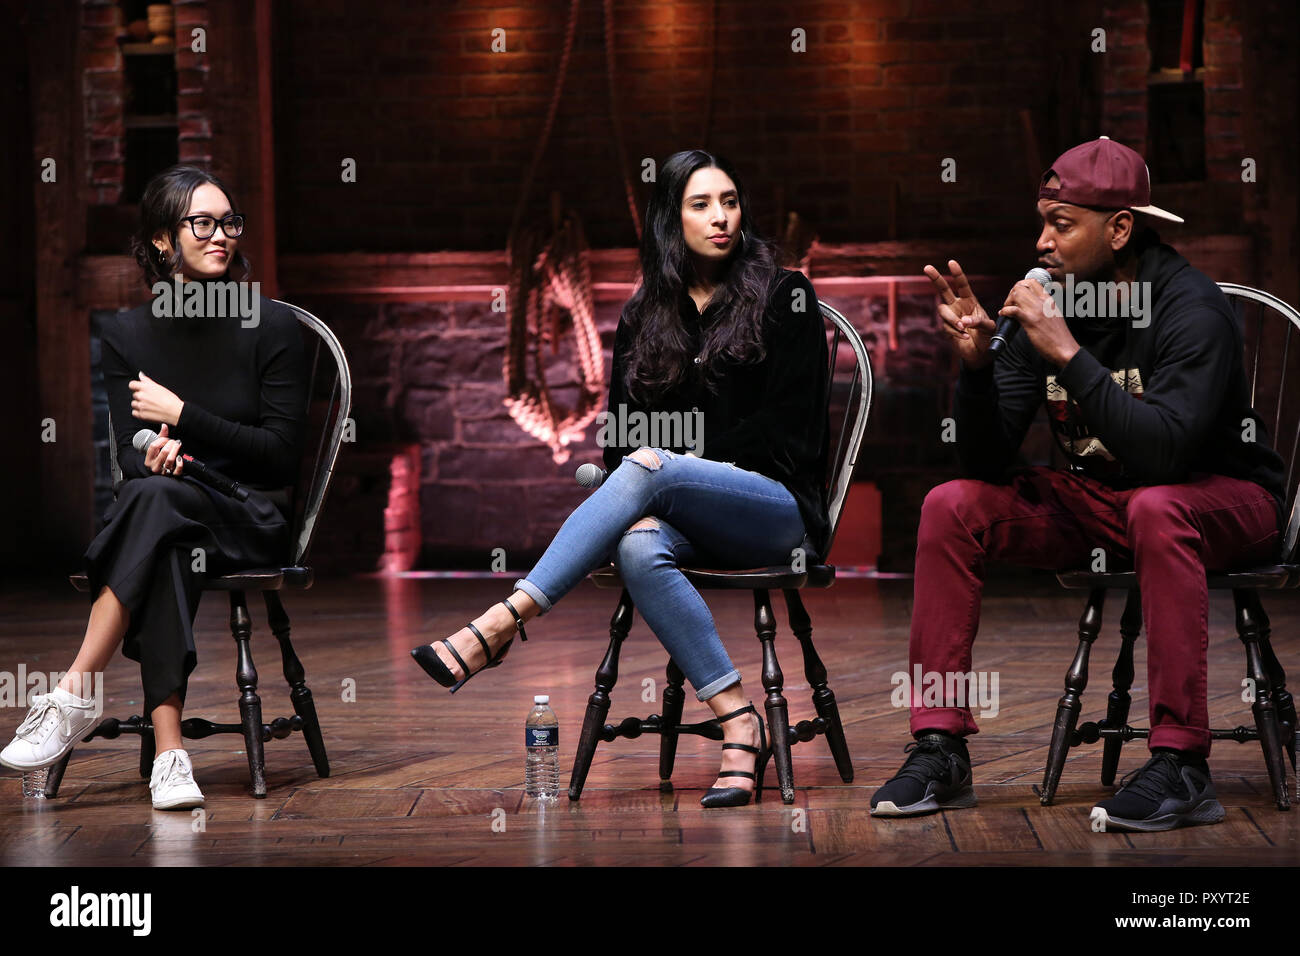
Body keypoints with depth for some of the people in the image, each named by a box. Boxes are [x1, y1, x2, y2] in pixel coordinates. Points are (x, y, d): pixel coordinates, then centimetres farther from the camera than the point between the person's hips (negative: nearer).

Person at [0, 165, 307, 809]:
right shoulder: (126, 334, 9)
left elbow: (281, 455, -5)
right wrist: (156, 456, -21)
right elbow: (129, 457, 4)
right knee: (155, 524, -37)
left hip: (249, 522, -2)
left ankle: (74, 693, -37)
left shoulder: (272, 327, 0)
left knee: (155, 502, -36)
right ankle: (168, 753, -43)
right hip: (163, 518, 2)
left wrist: (182, 416, -10)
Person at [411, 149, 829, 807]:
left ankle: (499, 627, -39)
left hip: (779, 509, -3)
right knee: (639, 549, -35)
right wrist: (644, 503, -8)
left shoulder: (784, 297, 5)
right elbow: (620, 429, 12)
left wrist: (680, 458, -8)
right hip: (681, 517, 4)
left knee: (649, 469, -34)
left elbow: (787, 430, -3)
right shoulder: (646, 314, 17)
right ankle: (739, 724, -36)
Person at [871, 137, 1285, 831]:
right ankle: (940, 751, -11)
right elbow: (986, 463, -7)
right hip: (1100, 501, 6)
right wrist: (975, 362, -23)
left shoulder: (1191, 309, -21)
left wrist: (1068, 354, -36)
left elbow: (1166, 450, -37)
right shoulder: (1048, 304, -5)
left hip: (1224, 501, -6)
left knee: (1154, 508, -39)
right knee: (952, 505, -12)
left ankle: (1181, 762, -34)